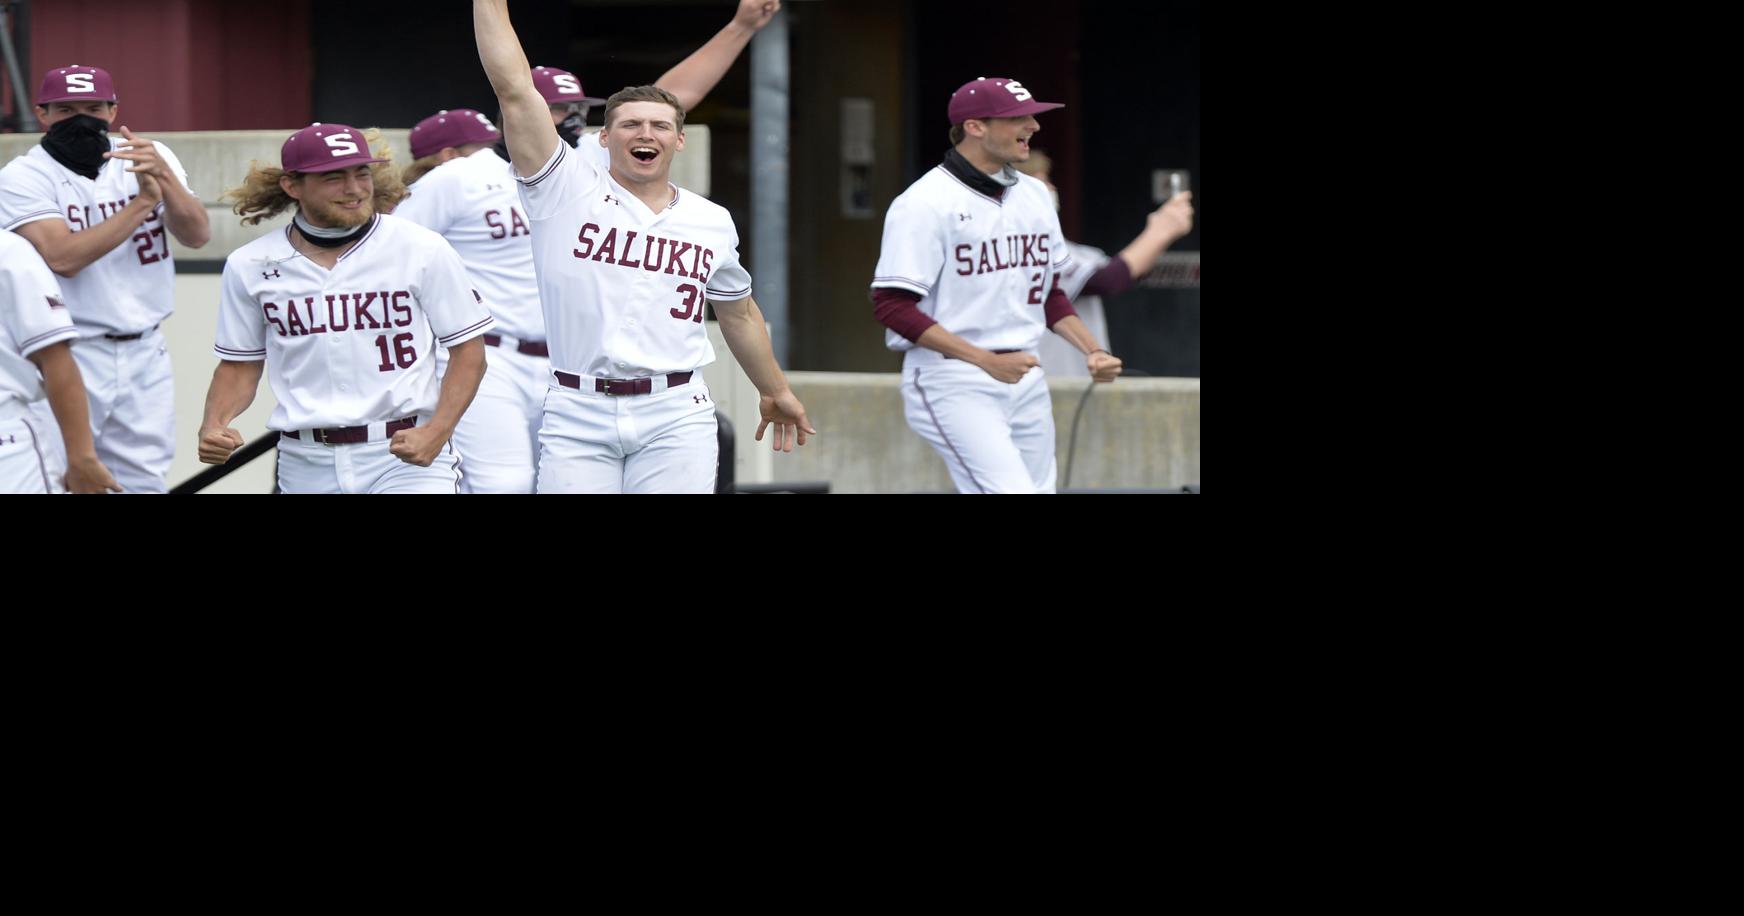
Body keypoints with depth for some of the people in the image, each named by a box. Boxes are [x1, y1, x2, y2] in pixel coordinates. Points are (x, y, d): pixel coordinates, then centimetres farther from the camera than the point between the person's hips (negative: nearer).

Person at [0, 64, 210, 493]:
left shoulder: (151, 157, 5)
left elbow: (197, 234, -7)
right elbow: (62, 257, -19)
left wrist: (163, 176, -24)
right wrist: (141, 203, -20)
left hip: (145, 356, 4)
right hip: (67, 359, -4)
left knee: (143, 481, 8)